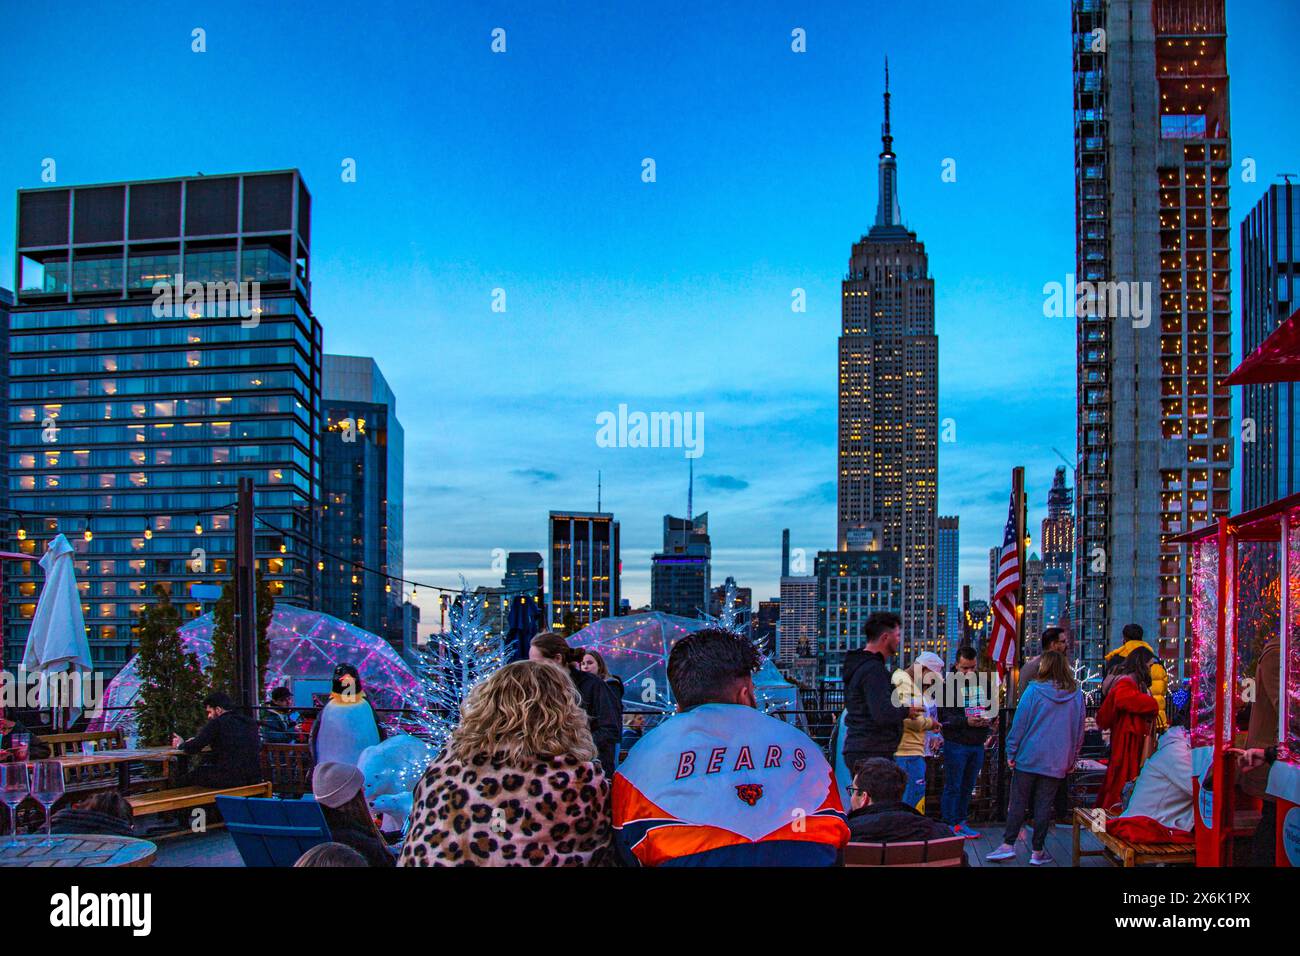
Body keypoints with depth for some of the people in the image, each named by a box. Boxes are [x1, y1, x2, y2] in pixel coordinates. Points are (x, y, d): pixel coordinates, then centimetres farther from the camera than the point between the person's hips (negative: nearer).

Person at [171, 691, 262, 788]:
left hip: (231, 780, -7)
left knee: (189, 776, 16)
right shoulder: (251, 722, 11)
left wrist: (180, 745, 19)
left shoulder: (217, 723, -8)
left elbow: (192, 748, -6)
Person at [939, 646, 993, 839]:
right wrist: (966, 721, -24)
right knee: (953, 787, 0)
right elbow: (944, 716, -12)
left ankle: (960, 822, 22)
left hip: (977, 744, 5)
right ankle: (948, 825, 7)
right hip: (956, 744, -5)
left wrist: (989, 719, -4)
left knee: (968, 786, 13)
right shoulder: (949, 685, -7)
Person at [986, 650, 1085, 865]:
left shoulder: (1034, 690, -9)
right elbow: (1079, 729, 9)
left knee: (1018, 803, 6)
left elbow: (1019, 723, -7)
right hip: (1056, 762, 2)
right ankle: (1038, 852, 11)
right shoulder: (1076, 694, 2)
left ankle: (1008, 845, 6)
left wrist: (1011, 752, 1)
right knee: (1044, 806, 7)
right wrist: (1073, 759, 18)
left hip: (1029, 757, -2)